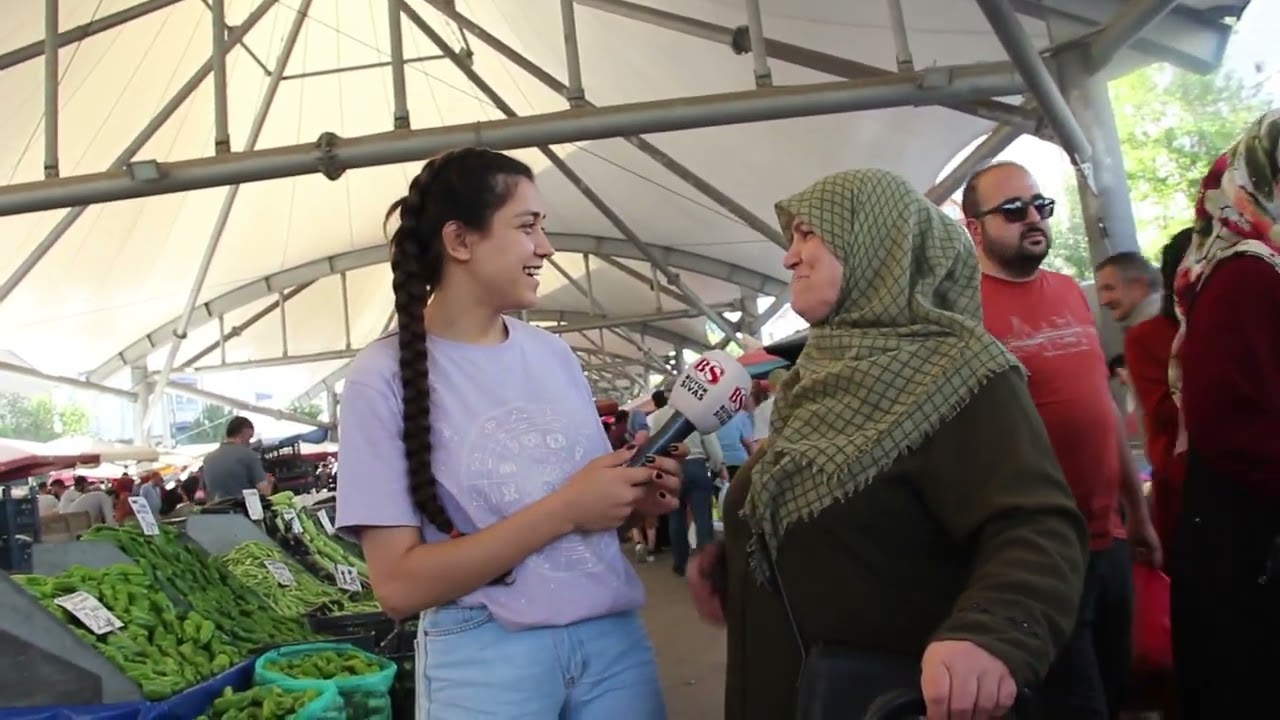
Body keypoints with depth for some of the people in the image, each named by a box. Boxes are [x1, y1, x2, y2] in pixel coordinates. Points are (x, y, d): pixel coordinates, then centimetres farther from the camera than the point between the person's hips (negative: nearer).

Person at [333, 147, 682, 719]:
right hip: (487, 655, -4)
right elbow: (398, 585, -16)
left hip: (613, 634, 5)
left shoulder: (554, 354, 4)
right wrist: (562, 510, -20)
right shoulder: (385, 376, -11)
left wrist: (634, 496, -7)